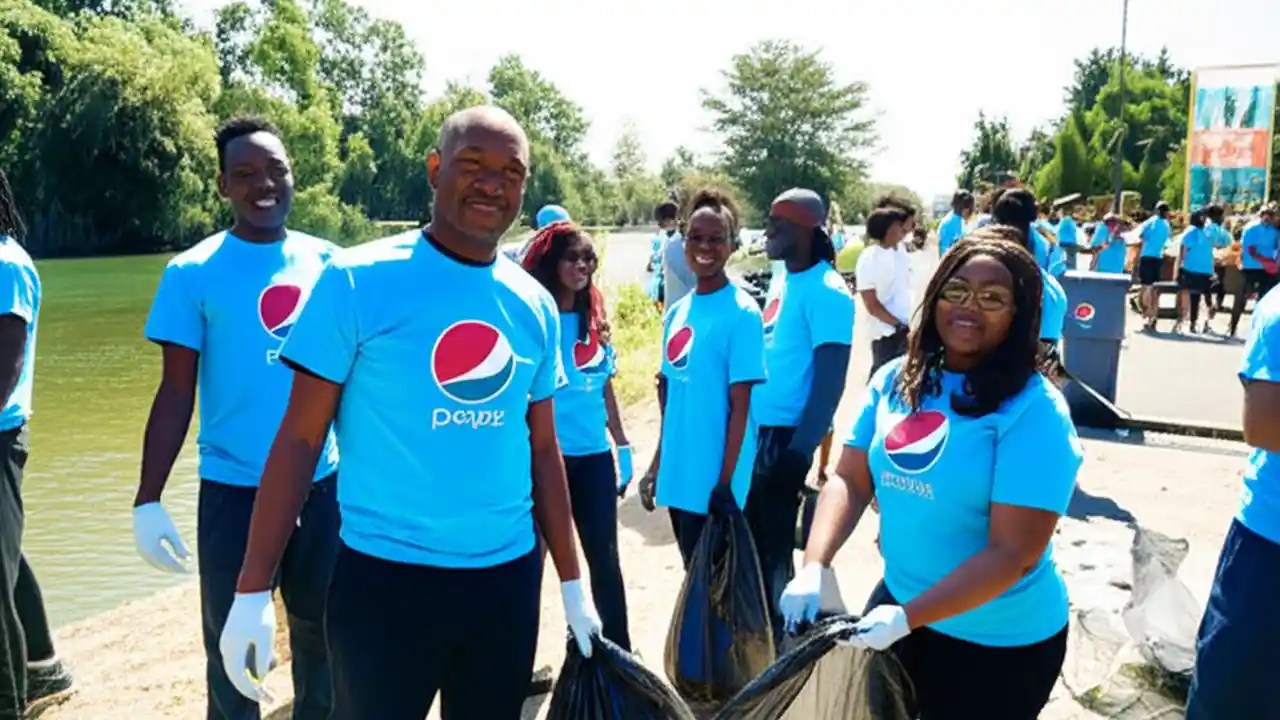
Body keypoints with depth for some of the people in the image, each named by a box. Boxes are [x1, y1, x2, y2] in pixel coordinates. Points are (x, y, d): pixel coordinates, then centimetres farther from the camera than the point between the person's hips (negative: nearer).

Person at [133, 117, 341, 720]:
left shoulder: (326, 262, 2)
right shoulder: (193, 274, -7)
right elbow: (176, 393, -6)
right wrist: (147, 500, -10)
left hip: (321, 484, 3)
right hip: (233, 491, -3)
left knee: (321, 632, 18)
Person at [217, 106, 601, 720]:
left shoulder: (535, 306, 3)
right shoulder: (358, 280, -10)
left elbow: (542, 450, 9)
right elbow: (299, 440, -8)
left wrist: (572, 584, 12)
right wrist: (253, 590, -10)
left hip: (508, 578, 5)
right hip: (384, 576, -4)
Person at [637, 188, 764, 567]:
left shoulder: (741, 313, -12)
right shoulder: (676, 312, 8)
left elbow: (740, 405, -14)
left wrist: (726, 482, -16)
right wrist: (657, 464, 15)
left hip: (714, 481, -6)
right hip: (678, 476, 6)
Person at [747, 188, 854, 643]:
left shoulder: (825, 290, -16)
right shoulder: (781, 280, 11)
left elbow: (831, 380, -20)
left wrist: (800, 448, -22)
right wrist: (752, 428, 17)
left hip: (788, 435, -9)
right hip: (760, 429, 9)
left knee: (775, 543, 4)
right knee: (753, 536, 18)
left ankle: (781, 637, 22)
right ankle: (762, 629, 36)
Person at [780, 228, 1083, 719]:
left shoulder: (1034, 411, -19)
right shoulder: (895, 380, -2)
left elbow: (1013, 553, -23)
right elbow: (850, 480, -2)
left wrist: (907, 618, -28)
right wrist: (813, 568, -17)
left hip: (1000, 643, -5)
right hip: (896, 600, 5)